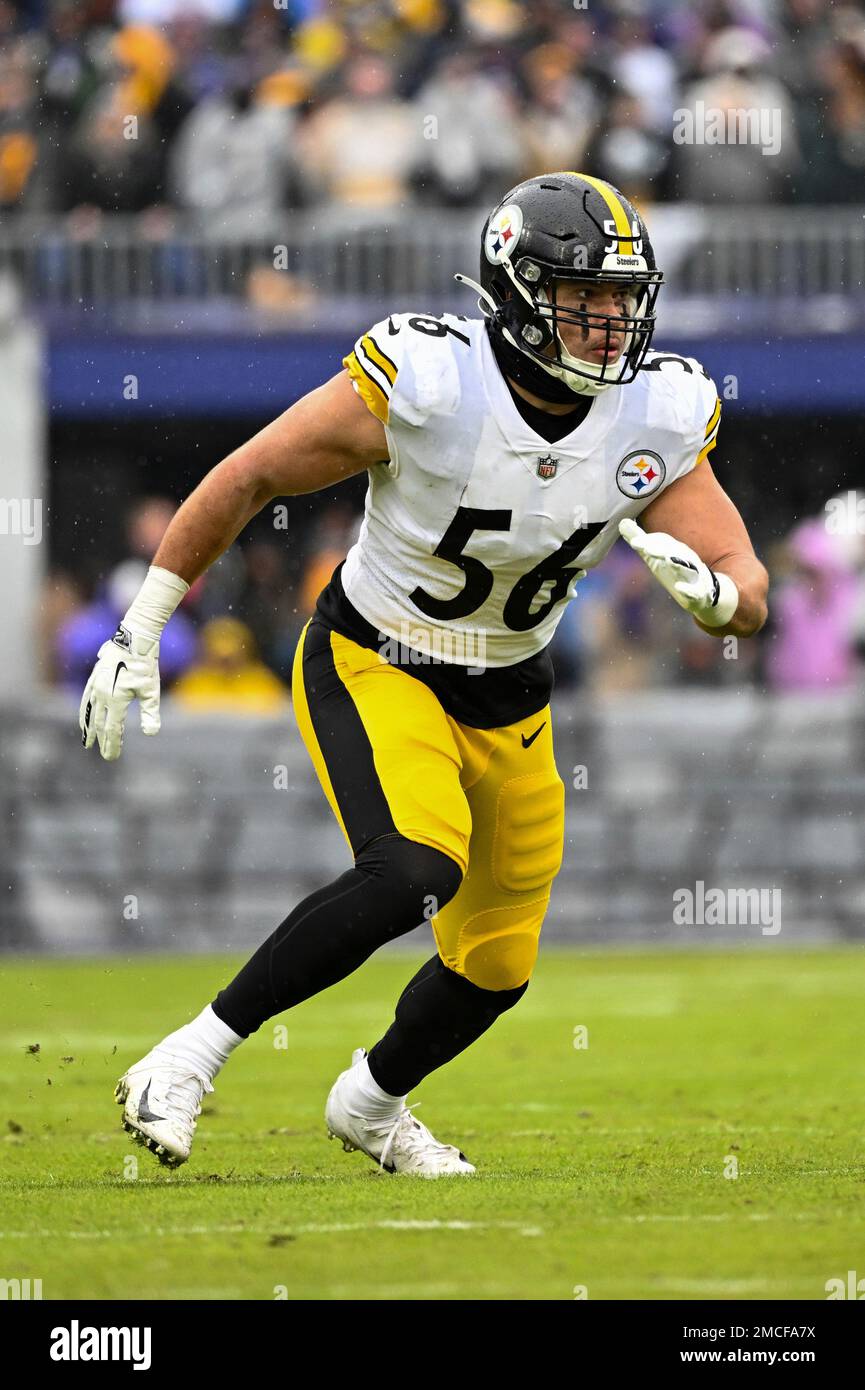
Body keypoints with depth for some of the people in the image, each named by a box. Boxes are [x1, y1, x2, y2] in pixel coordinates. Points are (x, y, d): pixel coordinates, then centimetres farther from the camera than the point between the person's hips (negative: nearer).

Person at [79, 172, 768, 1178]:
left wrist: (704, 586, -35)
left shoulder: (656, 420, -13)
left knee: (495, 967, 13)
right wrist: (138, 635, -10)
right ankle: (192, 1057, -21)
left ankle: (372, 1102, 45)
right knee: (414, 870, -32)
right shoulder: (423, 383, -26)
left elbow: (748, 597, -9)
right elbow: (245, 480, -14)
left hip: (507, 702, 6)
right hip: (372, 668, -6)